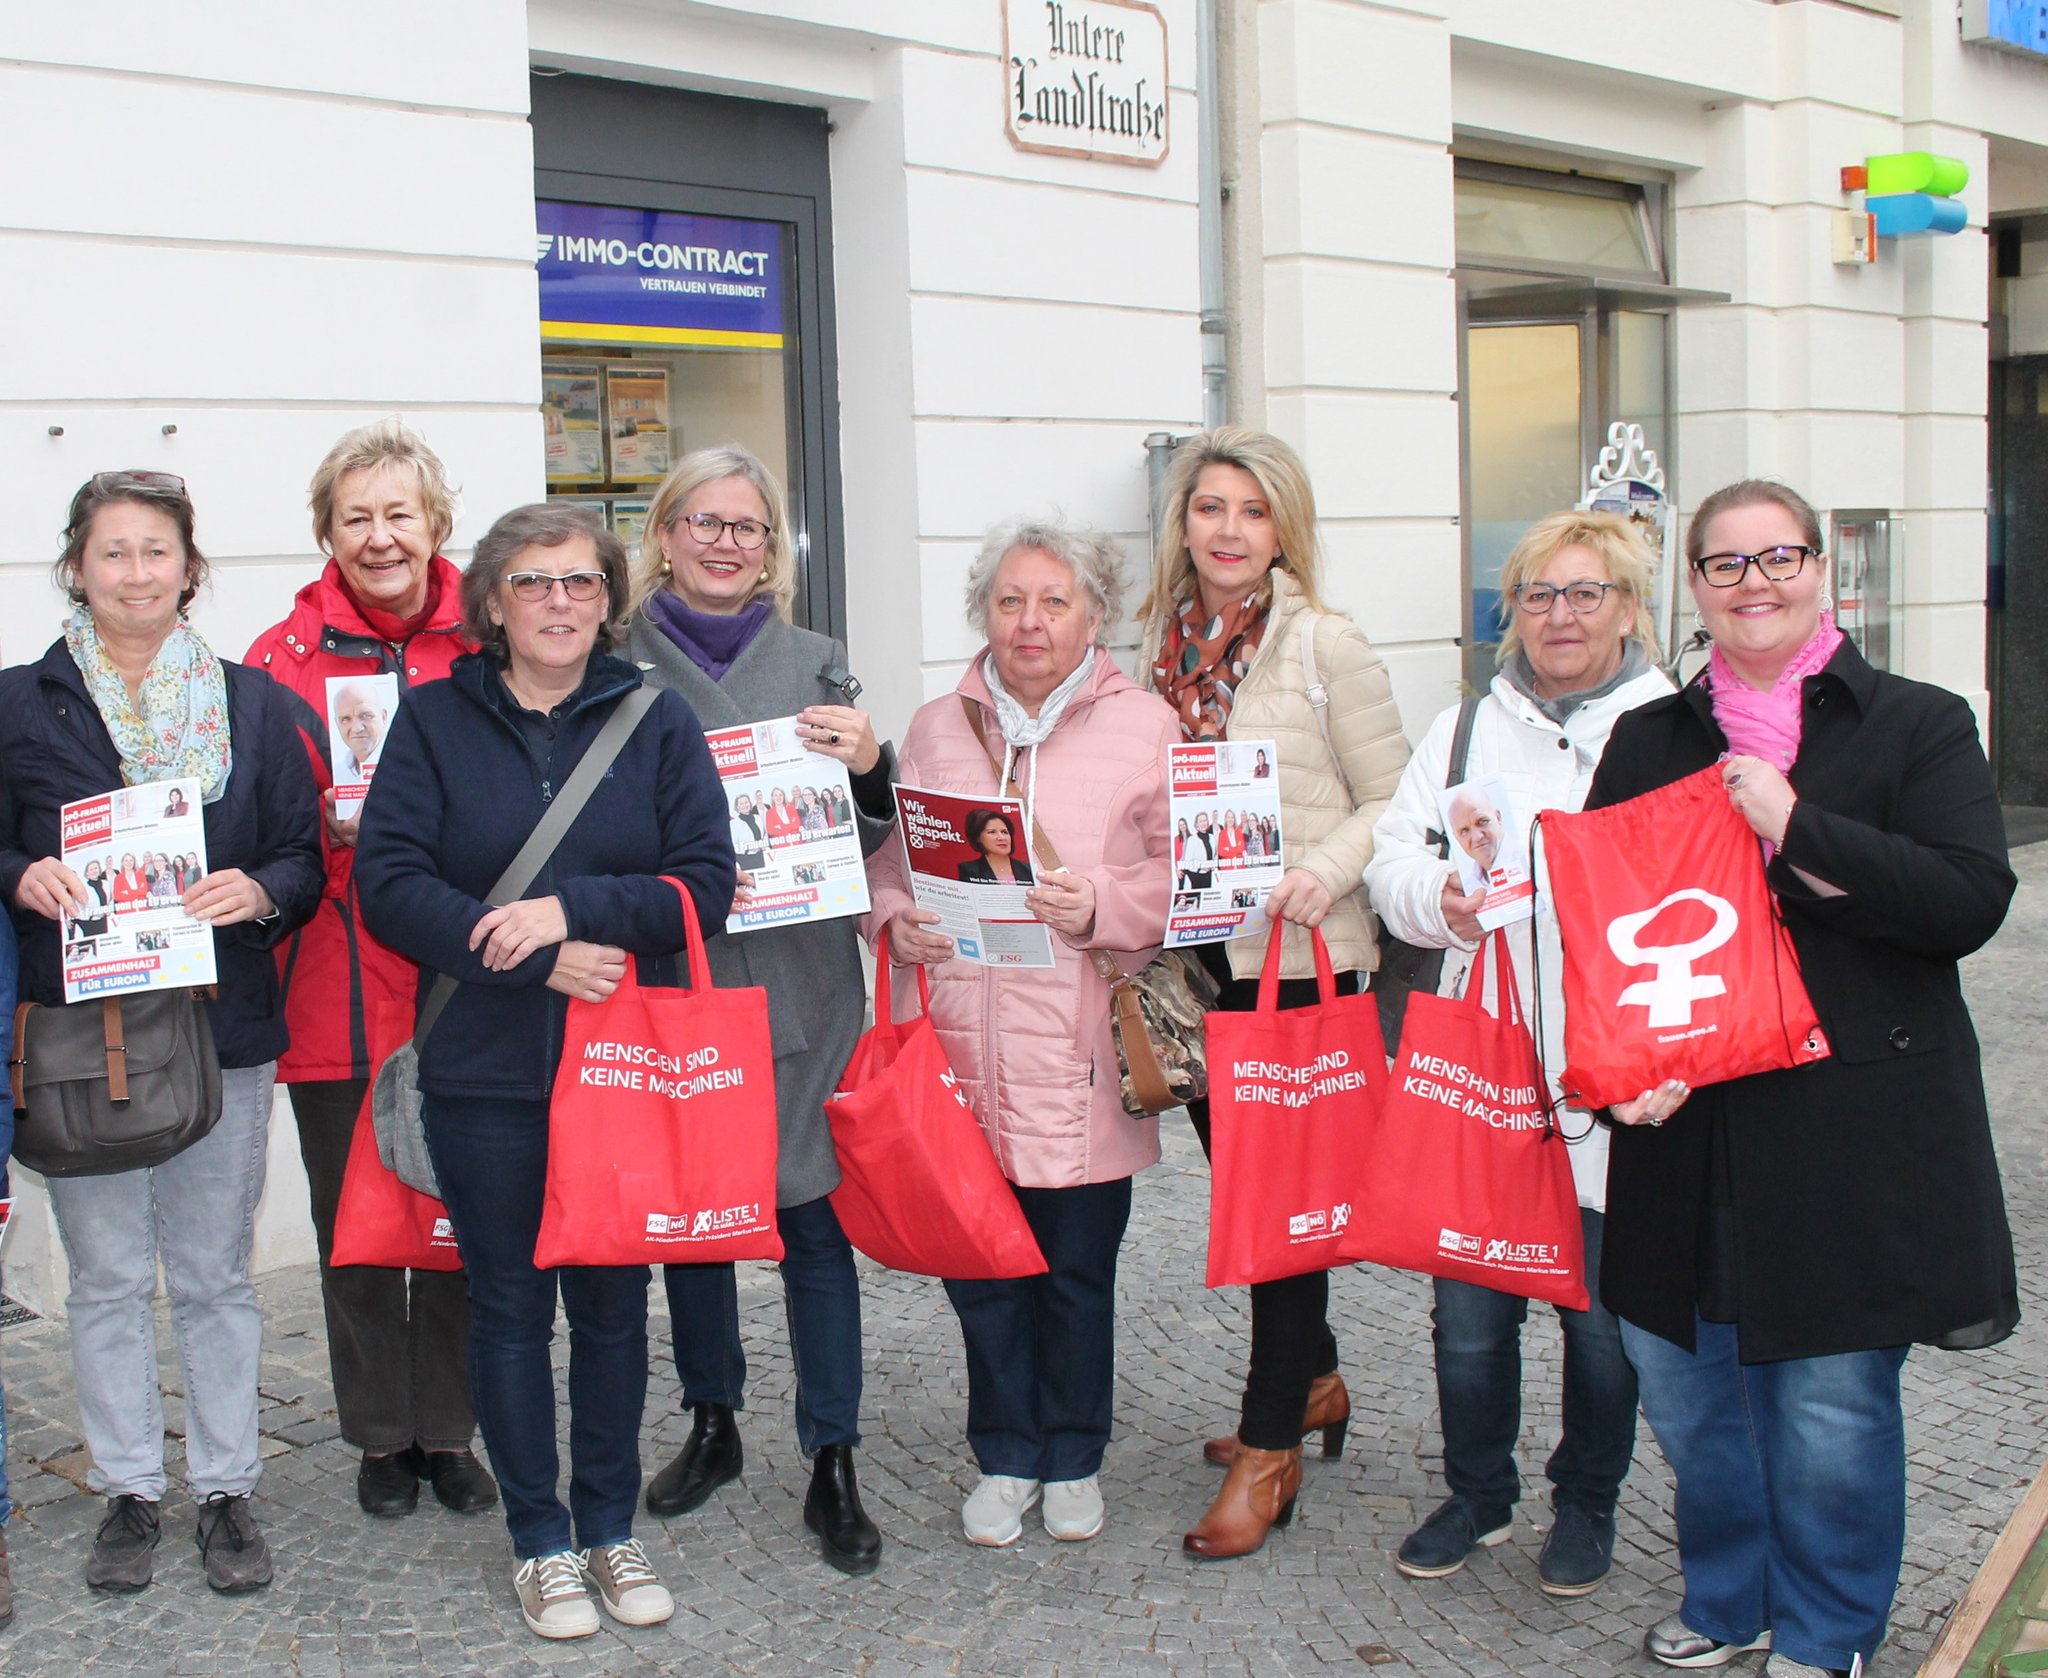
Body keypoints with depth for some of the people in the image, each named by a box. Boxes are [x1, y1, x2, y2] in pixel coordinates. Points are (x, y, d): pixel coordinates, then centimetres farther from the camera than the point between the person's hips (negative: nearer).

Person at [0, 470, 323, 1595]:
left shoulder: (253, 701, 5)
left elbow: (305, 859, 5)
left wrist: (259, 890, -16)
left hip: (222, 1027, 0)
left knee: (215, 1273, 9)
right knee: (106, 1275, 9)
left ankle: (224, 1489, 22)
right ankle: (129, 1490, 23)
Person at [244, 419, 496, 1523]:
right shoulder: (283, 657, 2)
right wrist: (338, 826, -15)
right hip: (333, 984, 0)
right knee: (352, 1215, 9)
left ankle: (449, 1431, 25)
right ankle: (382, 1436, 26)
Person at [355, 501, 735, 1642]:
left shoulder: (657, 721, 2)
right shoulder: (436, 719, 1)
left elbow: (705, 885, -5)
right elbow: (389, 882, -9)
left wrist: (573, 909, -19)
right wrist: (532, 957, -17)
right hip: (485, 1075, 0)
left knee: (613, 1300, 11)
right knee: (511, 1303, 9)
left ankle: (612, 1525, 28)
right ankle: (541, 1539, 25)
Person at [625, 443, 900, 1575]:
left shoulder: (815, 664, 6)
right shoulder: (620, 665, 2)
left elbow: (866, 838, 9)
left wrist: (867, 766, -11)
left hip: (798, 978, 0)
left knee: (811, 1210, 0)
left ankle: (832, 1465, 10)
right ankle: (711, 1423, 31)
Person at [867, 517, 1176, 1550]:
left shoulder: (1144, 727, 2)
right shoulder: (936, 729, 11)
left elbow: (1183, 875, -2)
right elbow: (885, 859, 16)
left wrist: (1100, 906, -18)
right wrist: (897, 920, -4)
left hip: (1083, 1048, -2)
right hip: (963, 1045, 2)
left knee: (1078, 1269, 8)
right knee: (980, 1264, 8)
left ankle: (1073, 1460, 28)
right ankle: (1005, 1457, 27)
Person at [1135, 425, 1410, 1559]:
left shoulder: (1326, 644, -7)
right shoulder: (1161, 644, 9)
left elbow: (1392, 798, -5)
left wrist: (1325, 873, -21)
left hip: (1300, 958, -6)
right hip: (1192, 955, 6)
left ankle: (1269, 1447, 9)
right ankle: (1312, 1383, 36)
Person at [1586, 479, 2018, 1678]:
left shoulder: (1919, 726, 2)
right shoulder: (1650, 741, 11)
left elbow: (1971, 900, -11)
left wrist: (1795, 829, -18)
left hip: (1852, 1131, -3)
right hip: (1688, 1132, 4)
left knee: (1831, 1403, 4)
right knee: (1686, 1384, 12)